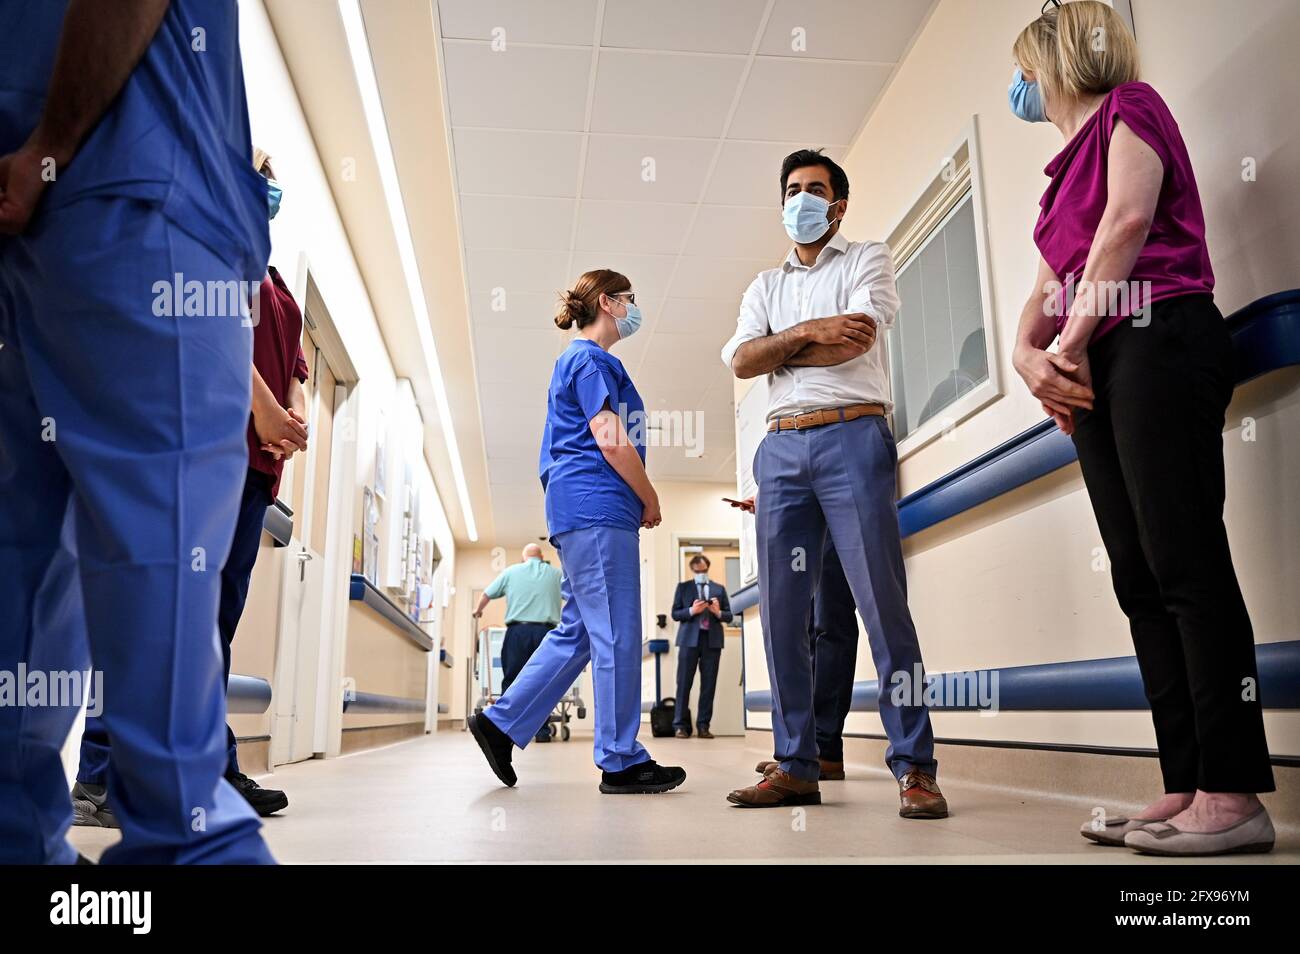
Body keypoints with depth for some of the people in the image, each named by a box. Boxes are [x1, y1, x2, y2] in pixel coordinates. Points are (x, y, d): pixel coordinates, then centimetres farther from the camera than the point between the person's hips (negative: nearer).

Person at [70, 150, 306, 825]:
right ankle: (103, 778, -10)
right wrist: (263, 407, -16)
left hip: (253, 460, 8)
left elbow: (294, 368, 24)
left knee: (218, 615, 6)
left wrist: (297, 416, 2)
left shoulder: (272, 284, 29)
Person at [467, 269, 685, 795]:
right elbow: (609, 438, -15)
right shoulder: (591, 359, -5)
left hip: (579, 510, 10)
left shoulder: (577, 359, 26)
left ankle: (501, 722, 12)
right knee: (616, 634, -7)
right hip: (597, 504, -10)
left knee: (578, 632, 10)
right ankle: (621, 761, -1)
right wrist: (651, 500, -5)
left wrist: (638, 500, 15)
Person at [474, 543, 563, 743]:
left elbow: (487, 595, 19)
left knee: (511, 681, 3)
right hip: (545, 632, 1)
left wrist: (478, 610, 39)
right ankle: (542, 730, 4)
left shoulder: (511, 572, 11)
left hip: (518, 631, 0)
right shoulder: (556, 574, 13)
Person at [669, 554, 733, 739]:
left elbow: (729, 616, 12)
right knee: (684, 683, -4)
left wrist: (718, 612, -8)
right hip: (689, 639, -2)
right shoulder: (683, 587, 10)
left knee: (709, 685, 1)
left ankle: (703, 726, 7)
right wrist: (691, 611, -12)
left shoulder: (719, 589, 15)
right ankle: (681, 725, 1)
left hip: (712, 640, 2)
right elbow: (675, 613, 4)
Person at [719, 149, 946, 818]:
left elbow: (854, 342, -9)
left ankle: (913, 767, -4)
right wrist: (807, 332, -8)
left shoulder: (868, 261, 11)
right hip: (781, 446, 5)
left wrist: (775, 352, 1)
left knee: (882, 602, -10)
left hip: (852, 438, -4)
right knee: (781, 611, 1)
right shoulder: (765, 286, 23)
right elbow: (741, 362, 5)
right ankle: (796, 767, 9)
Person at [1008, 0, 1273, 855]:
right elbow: (1051, 280, 20)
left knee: (1185, 564, -14)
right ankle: (1186, 787, 3)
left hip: (1157, 342, -8)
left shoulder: (1129, 108, 6)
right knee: (1142, 577, 1)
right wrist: (1029, 351, 0)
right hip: (1097, 368, 8)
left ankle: (1234, 794, -10)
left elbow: (1127, 223, -10)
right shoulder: (1069, 164, 27)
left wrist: (1070, 345, -8)